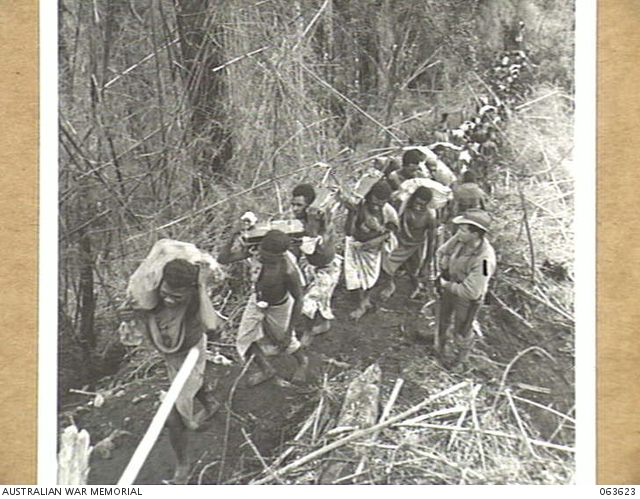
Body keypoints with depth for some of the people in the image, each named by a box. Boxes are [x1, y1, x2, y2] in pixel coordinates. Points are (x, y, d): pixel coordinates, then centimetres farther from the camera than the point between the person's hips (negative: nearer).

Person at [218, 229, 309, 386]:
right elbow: (223, 259, -24)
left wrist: (289, 331, -22)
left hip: (278, 308, -4)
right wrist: (232, 239, -40)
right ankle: (266, 369, 39)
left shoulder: (288, 271, -40)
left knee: (284, 341, 19)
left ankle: (302, 362, 54)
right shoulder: (254, 251, -28)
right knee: (247, 338, 11)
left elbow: (298, 300, -26)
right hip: (257, 301, 5)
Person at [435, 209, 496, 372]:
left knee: (461, 332, 18)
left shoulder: (484, 259, -39)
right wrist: (445, 270, -10)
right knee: (443, 320, 28)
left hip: (467, 299, -6)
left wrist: (447, 285, -25)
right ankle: (440, 345, 58)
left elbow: (471, 292, -37)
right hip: (449, 289, 6)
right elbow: (441, 252, 2)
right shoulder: (460, 238, -20)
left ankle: (462, 357, 49)